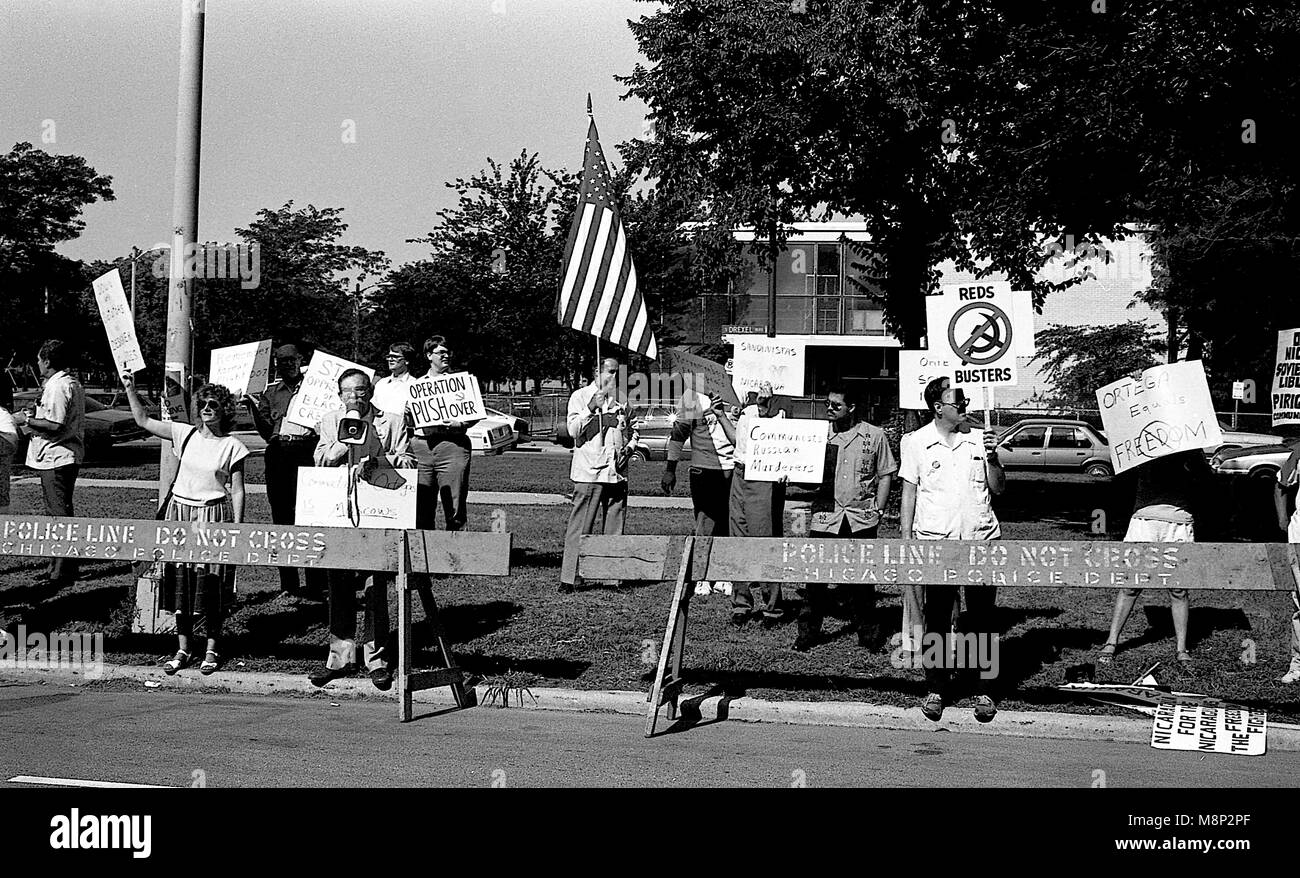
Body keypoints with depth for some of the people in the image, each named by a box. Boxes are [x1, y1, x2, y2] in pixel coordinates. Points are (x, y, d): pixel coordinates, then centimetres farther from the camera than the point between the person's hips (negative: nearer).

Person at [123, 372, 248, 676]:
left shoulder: (232, 447, -3)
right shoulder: (185, 434, 5)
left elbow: (237, 491, -2)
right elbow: (144, 421, 8)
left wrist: (236, 528, -6)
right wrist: (130, 389, -1)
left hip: (213, 516, -3)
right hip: (180, 513, 3)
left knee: (211, 583, -1)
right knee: (180, 581, 5)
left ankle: (211, 649, 10)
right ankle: (183, 648, 14)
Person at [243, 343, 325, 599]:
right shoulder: (270, 392, 17)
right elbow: (266, 432, 9)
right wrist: (253, 408, -3)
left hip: (307, 451, -3)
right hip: (278, 454, 3)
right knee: (281, 517, 3)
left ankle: (316, 585, -4)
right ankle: (288, 585, 9)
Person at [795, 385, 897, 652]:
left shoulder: (874, 436, 1)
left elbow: (885, 476, 6)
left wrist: (877, 510, -2)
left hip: (862, 517, -1)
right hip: (825, 516, 1)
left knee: (863, 578, 4)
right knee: (815, 575, -1)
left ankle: (868, 633, 18)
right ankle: (807, 632, 8)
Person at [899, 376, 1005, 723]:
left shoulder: (979, 438, 7)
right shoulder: (916, 442, 2)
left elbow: (998, 489, 9)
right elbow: (909, 491, 6)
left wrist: (992, 458, -8)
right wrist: (906, 538, 1)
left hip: (980, 539, 1)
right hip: (935, 541, -1)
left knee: (982, 618, 3)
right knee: (937, 617, 3)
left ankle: (984, 691, 10)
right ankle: (935, 690, 12)